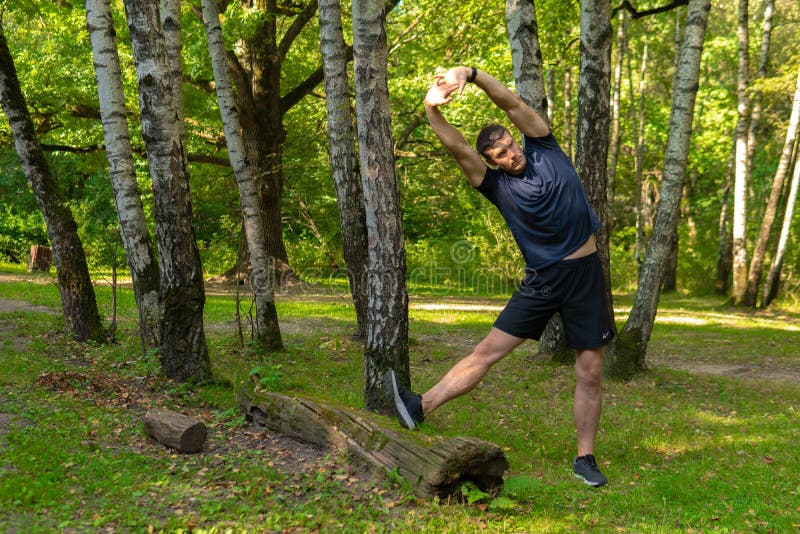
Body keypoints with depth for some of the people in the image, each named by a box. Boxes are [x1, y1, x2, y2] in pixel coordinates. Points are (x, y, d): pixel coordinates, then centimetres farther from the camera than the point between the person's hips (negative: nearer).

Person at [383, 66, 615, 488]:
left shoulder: (546, 151, 3)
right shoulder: (499, 186, 0)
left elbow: (513, 104, -9)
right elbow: (457, 148, -13)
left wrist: (472, 74, -21)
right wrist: (433, 110, -27)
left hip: (585, 276, 0)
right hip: (540, 281, 0)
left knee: (589, 373, 2)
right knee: (487, 350, -6)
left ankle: (585, 459, 13)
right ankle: (419, 407, -6)